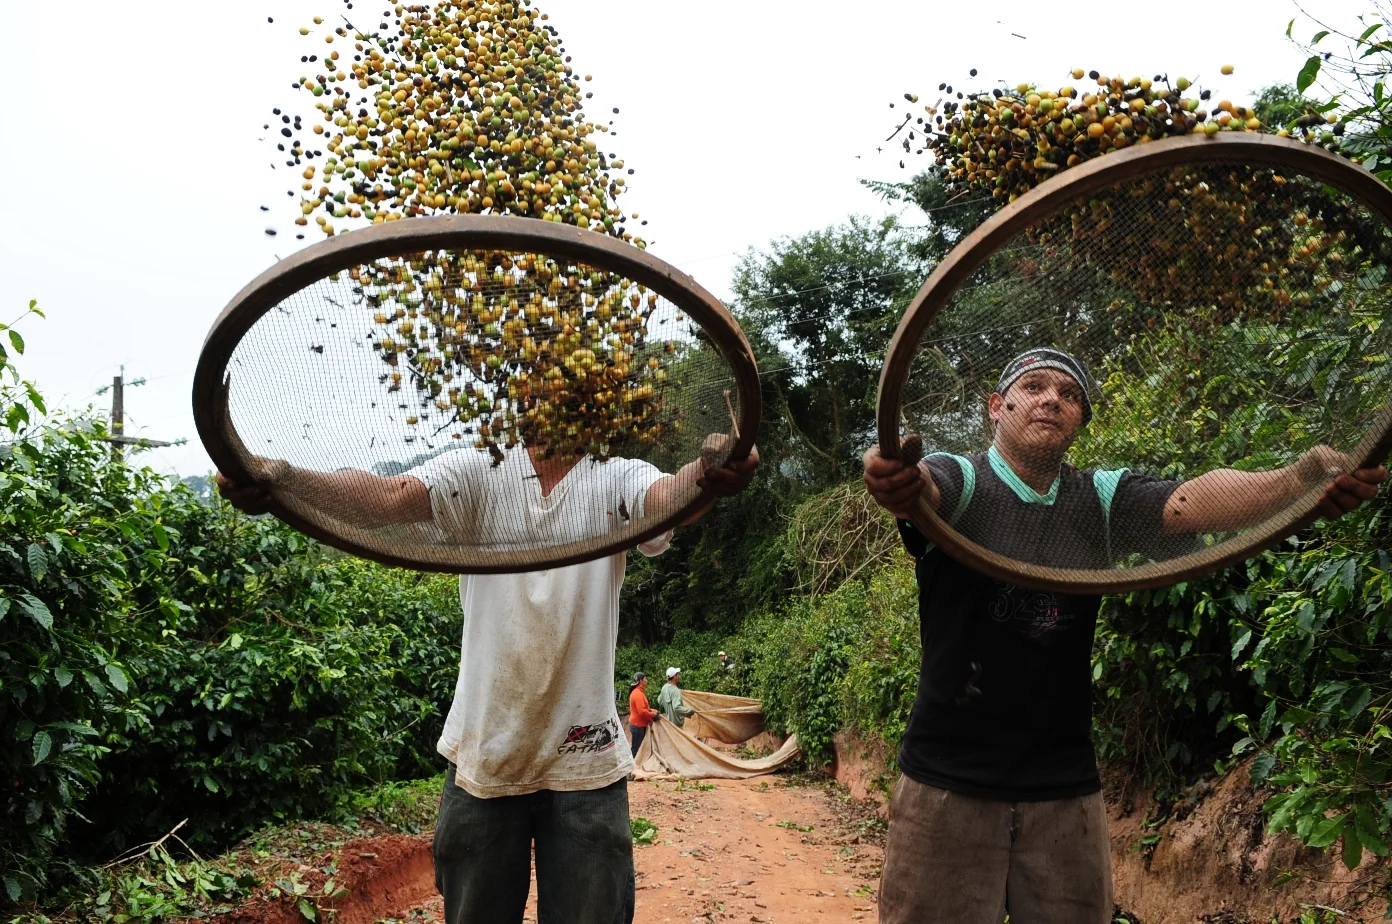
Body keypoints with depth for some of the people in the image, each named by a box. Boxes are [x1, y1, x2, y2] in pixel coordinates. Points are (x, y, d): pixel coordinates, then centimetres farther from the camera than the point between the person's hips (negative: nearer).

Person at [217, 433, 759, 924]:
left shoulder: (616, 480, -2)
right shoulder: (477, 474, -1)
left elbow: (669, 497, -24)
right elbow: (388, 497, -19)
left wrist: (710, 477, -49)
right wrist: (285, 480, -39)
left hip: (586, 762, -1)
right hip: (483, 756, 1)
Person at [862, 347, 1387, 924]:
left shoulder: (1102, 502, 4)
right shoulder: (960, 482, -5)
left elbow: (1198, 498, -13)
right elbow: (920, 489, -28)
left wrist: (1297, 482, -34)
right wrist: (893, 481, -53)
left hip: (1065, 788, 4)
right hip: (949, 782, -3)